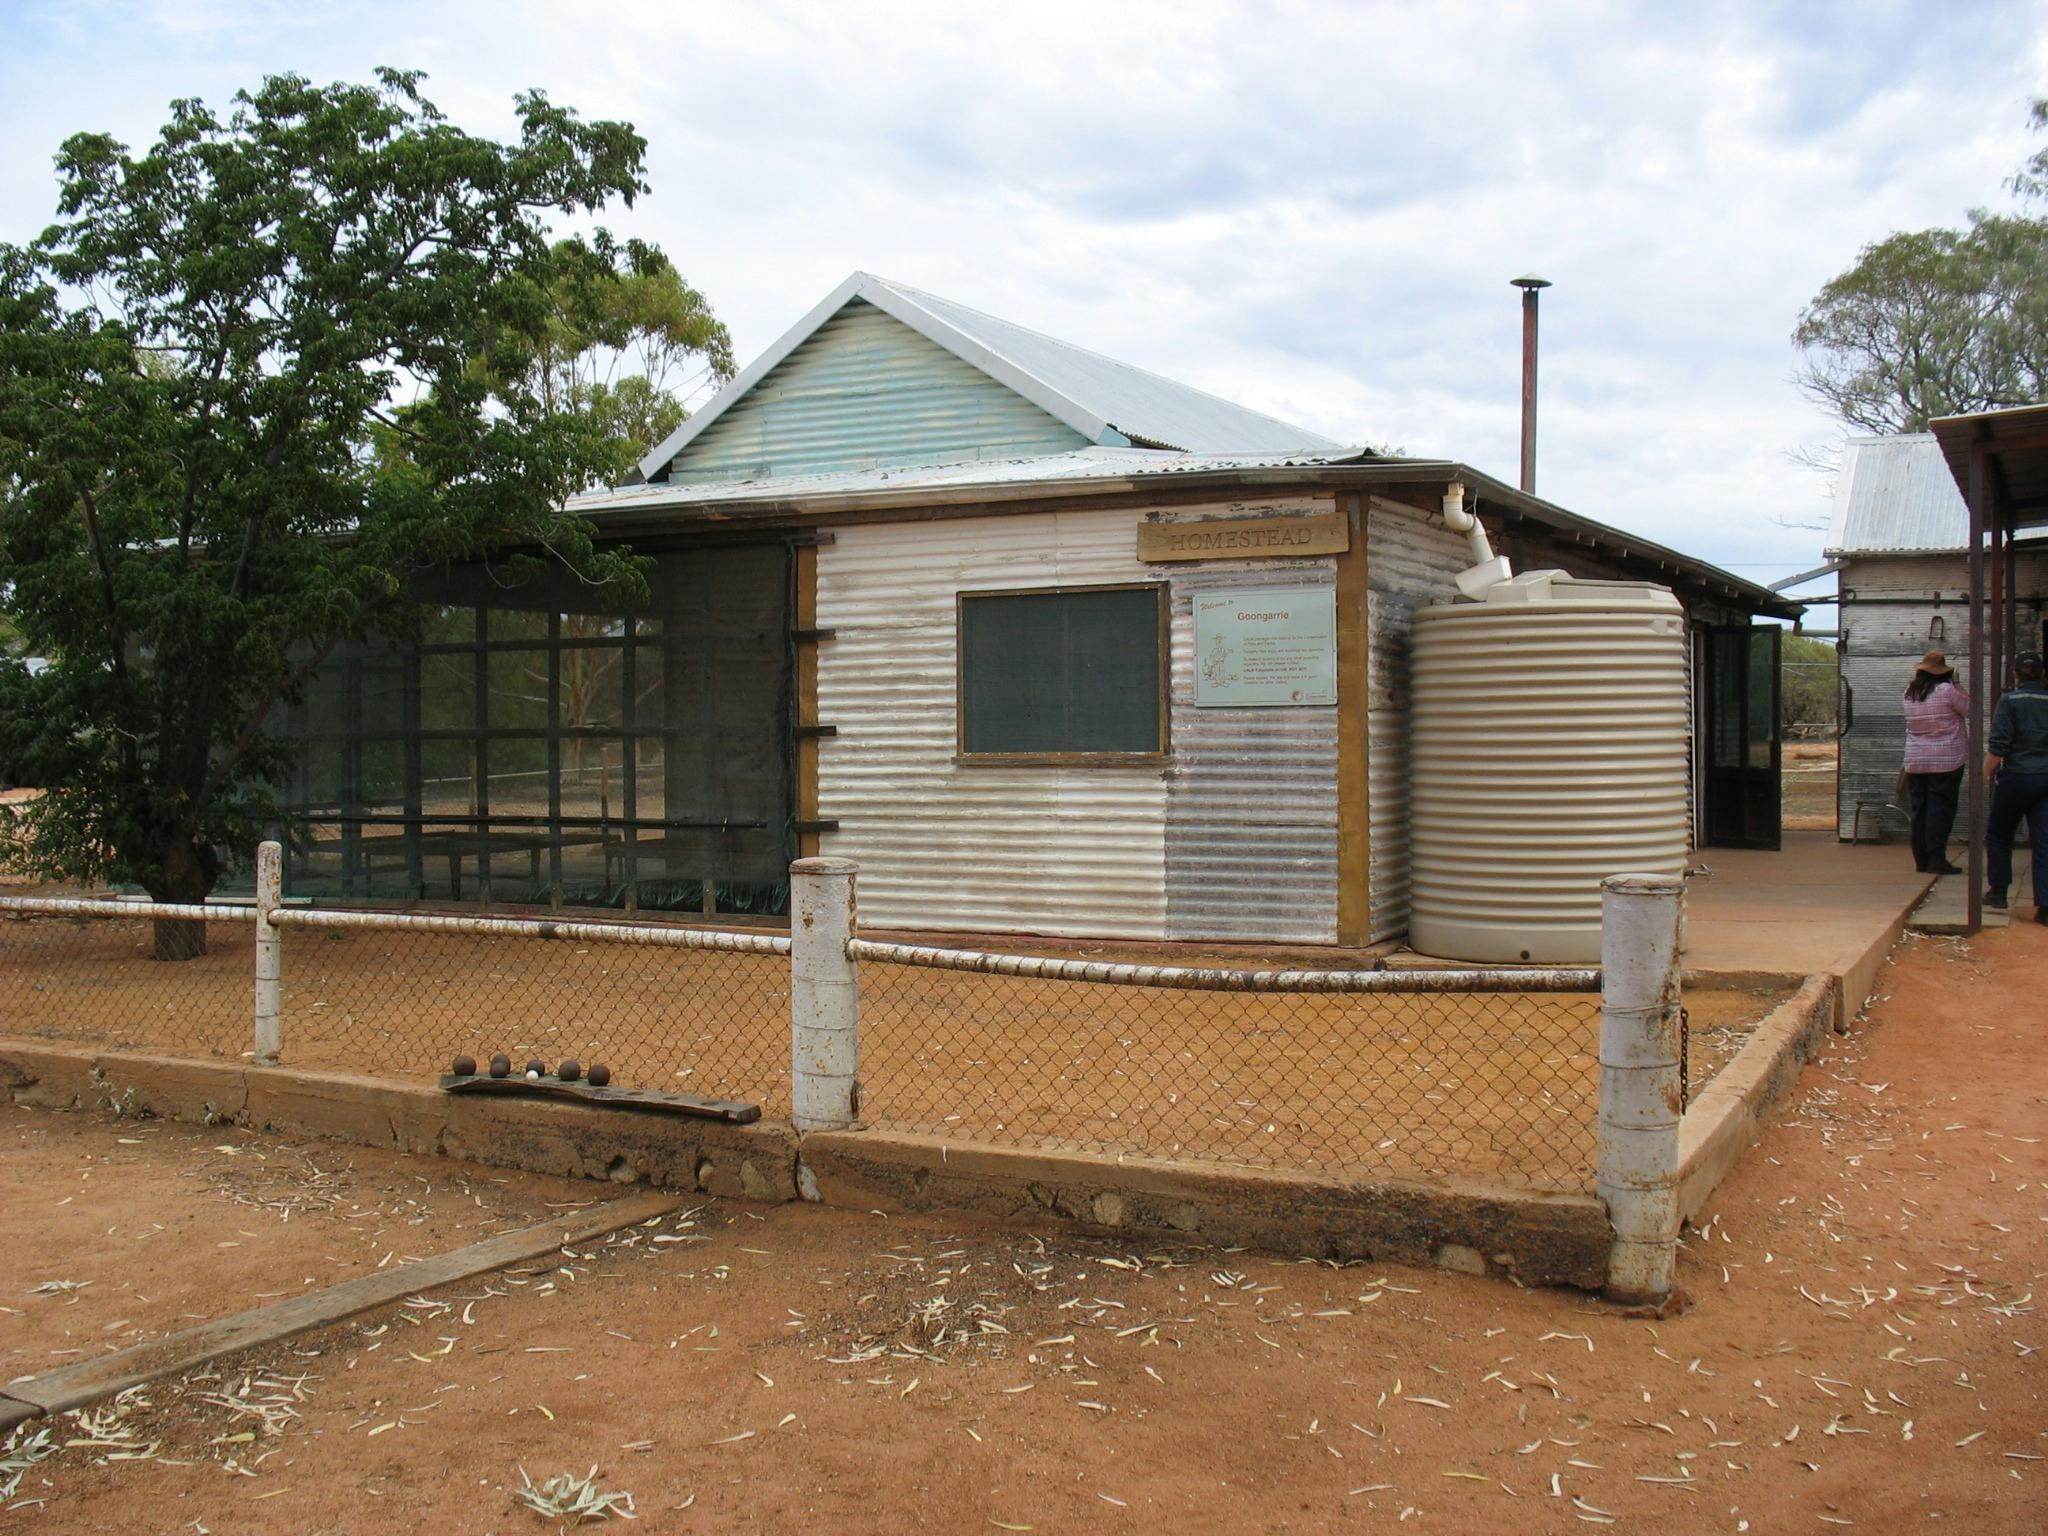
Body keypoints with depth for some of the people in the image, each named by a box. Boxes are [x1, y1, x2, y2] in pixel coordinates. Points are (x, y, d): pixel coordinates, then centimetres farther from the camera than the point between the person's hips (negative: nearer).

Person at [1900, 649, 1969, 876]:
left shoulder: (1910, 693, 4)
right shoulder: (1947, 691, -12)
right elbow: (1970, 709, -3)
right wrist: (1958, 687, 7)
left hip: (1915, 761, 5)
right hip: (1946, 760, -5)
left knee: (1919, 810, 9)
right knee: (1940, 809, -2)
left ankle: (1921, 860, 12)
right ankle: (1936, 859, -5)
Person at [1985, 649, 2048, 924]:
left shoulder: (2010, 701, -8)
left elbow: (1998, 746, -13)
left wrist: (1986, 772, 0)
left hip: (2017, 777, -3)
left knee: (1997, 832, 16)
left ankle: (1998, 890, 19)